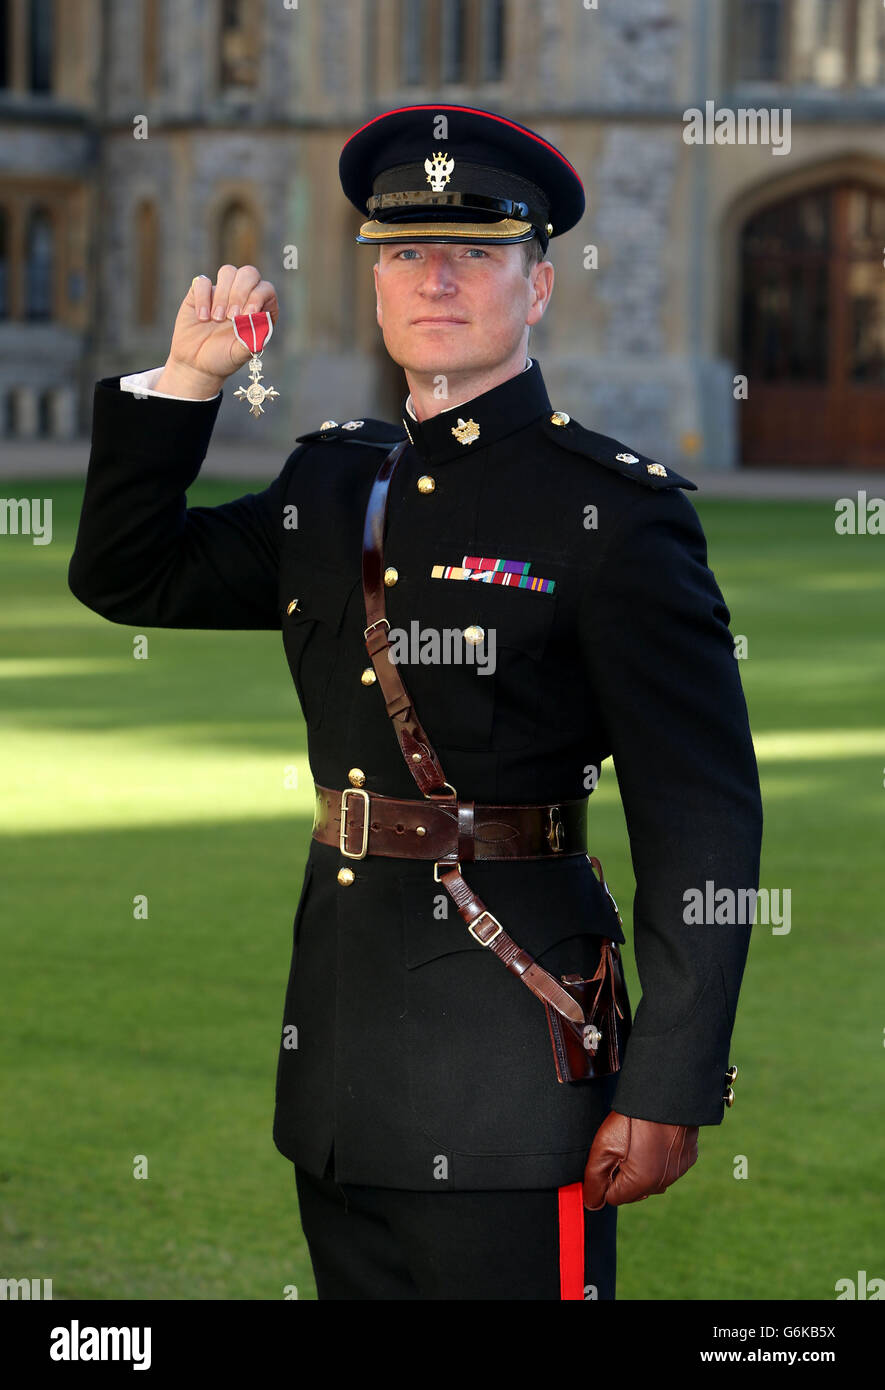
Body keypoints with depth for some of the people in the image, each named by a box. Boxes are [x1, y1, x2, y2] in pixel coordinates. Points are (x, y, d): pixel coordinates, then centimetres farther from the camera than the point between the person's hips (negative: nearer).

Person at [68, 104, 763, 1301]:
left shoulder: (614, 507, -7)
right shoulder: (331, 481, 13)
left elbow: (703, 821, -10)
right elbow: (125, 577, 24)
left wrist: (666, 1091, -15)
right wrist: (189, 376, 10)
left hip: (510, 1068, -7)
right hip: (342, 1061, 7)